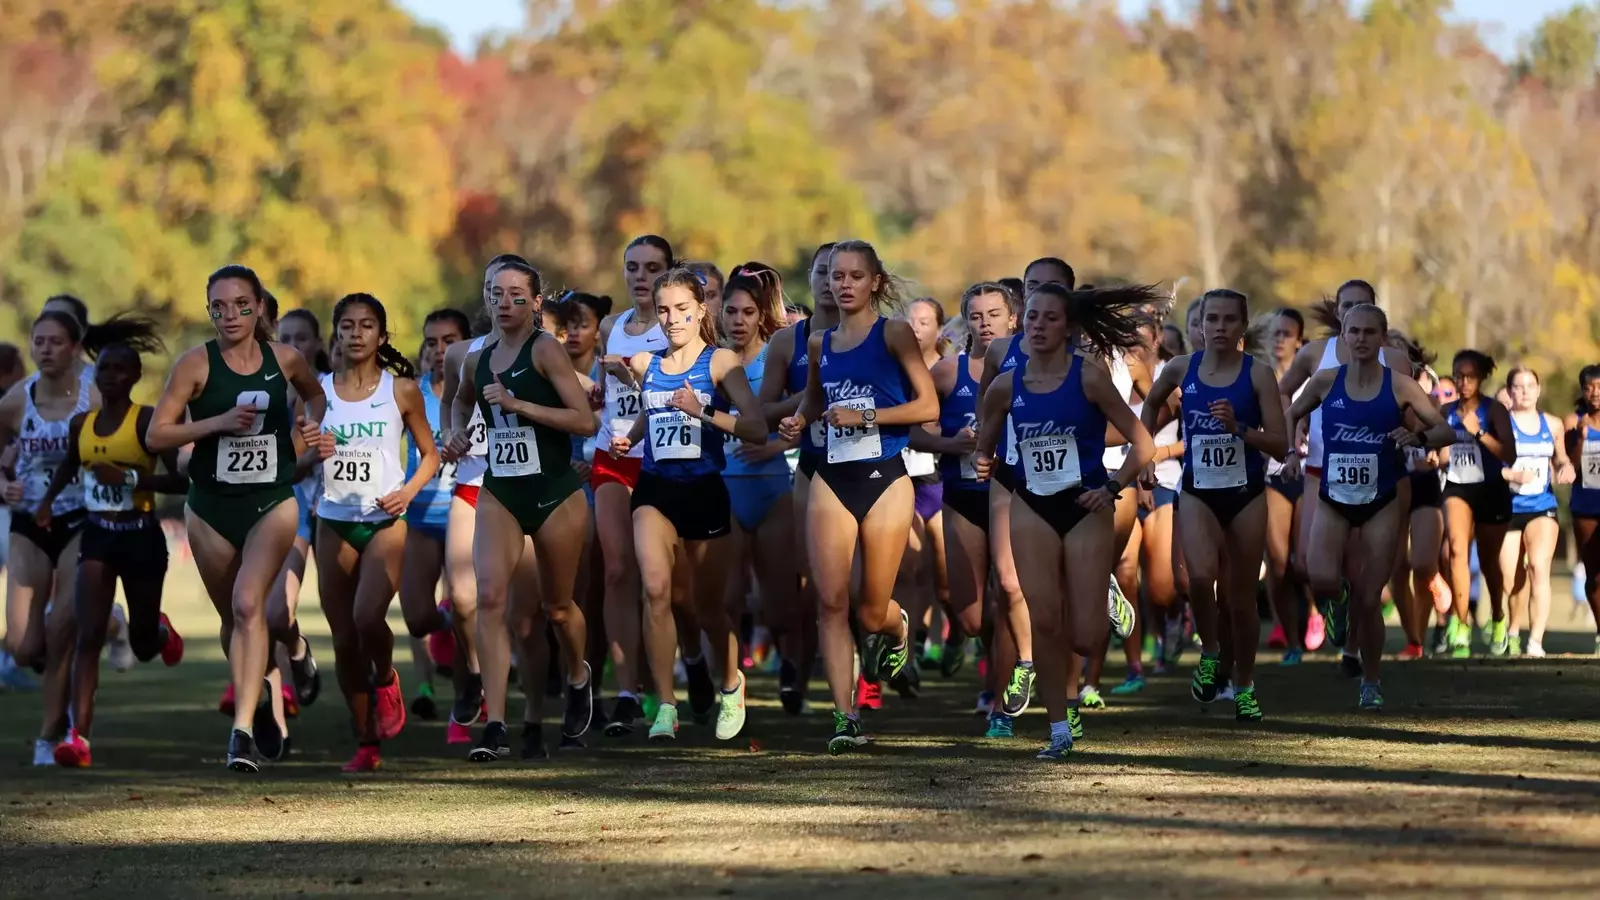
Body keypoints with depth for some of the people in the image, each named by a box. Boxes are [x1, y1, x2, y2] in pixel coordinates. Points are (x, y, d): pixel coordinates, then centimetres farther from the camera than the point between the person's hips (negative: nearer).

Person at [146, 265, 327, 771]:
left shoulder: (285, 361, 0)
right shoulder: (196, 364, -7)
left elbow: (315, 393, 23)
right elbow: (155, 436, -10)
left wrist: (314, 424, 2)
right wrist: (220, 422, -20)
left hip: (273, 502, -1)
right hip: (212, 506, 1)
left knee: (249, 604, -20)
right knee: (233, 618, 12)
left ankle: (243, 731, -24)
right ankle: (256, 703, 38)